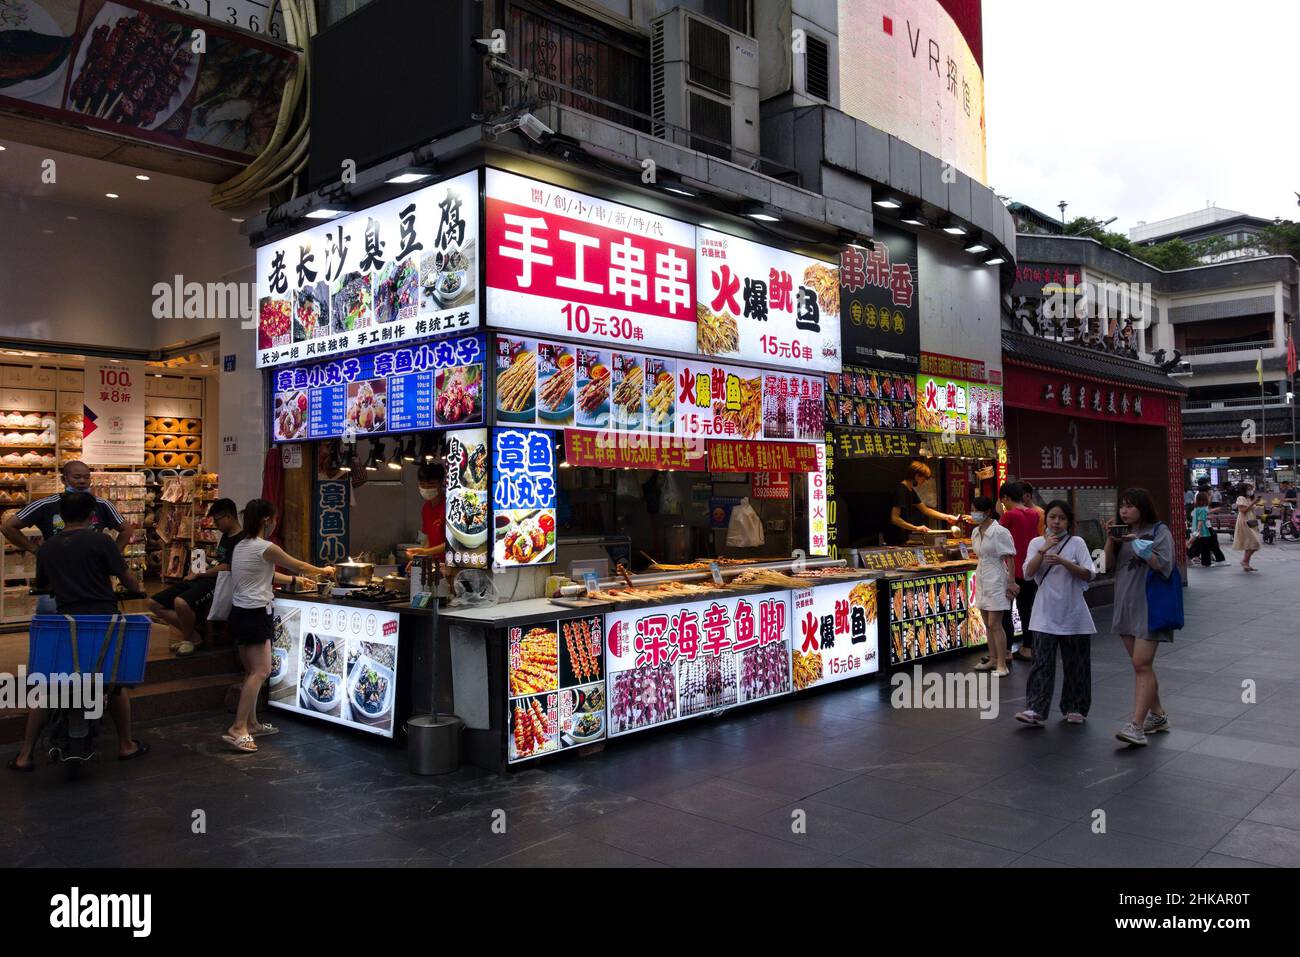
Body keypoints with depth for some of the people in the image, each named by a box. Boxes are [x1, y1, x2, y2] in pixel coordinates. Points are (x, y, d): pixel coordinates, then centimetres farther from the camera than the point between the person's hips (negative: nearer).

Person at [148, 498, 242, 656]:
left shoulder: (240, 540, -10)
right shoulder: (225, 536, 22)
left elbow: (225, 568, -16)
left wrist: (199, 575, -4)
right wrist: (198, 572, 14)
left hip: (216, 583, -11)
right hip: (202, 579, 11)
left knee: (181, 602, -37)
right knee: (154, 603, 4)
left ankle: (190, 639, -8)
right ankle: (193, 635, 5)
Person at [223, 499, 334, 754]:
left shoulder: (240, 546, 12)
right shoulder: (266, 548, -15)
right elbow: (299, 565, -2)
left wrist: (294, 581, 30)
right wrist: (324, 570, 15)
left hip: (239, 612, 10)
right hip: (255, 615, -10)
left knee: (252, 671, 14)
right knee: (261, 671, -9)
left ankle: (251, 724, 21)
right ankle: (237, 728, -12)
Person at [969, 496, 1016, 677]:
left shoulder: (1000, 532, -14)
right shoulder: (975, 533, 9)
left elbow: (1009, 559, -12)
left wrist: (1011, 583, -14)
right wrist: (979, 577, 17)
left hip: (996, 581, -8)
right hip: (981, 580, 8)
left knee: (995, 624, -8)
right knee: (988, 624, 13)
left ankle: (1002, 665, -2)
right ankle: (993, 659, 22)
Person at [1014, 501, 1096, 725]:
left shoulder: (1077, 543, 0)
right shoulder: (1037, 543, 5)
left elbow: (1089, 574, -9)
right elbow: (1028, 572, -8)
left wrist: (1063, 561, -22)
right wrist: (1043, 550, -19)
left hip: (1073, 613, 0)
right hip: (1046, 613, 0)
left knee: (1075, 663, 8)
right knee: (1042, 662, -5)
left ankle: (1075, 709, 22)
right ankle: (1035, 709, -8)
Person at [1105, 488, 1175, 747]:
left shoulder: (1159, 530, -4)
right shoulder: (1123, 533, 14)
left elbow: (1162, 565, -13)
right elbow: (1108, 564, 9)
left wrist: (1137, 542, -17)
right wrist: (1110, 539, -4)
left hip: (1149, 606, -7)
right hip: (1126, 606, 7)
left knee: (1141, 664, -14)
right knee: (1141, 664, 14)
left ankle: (1137, 726, -18)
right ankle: (1157, 715, 27)